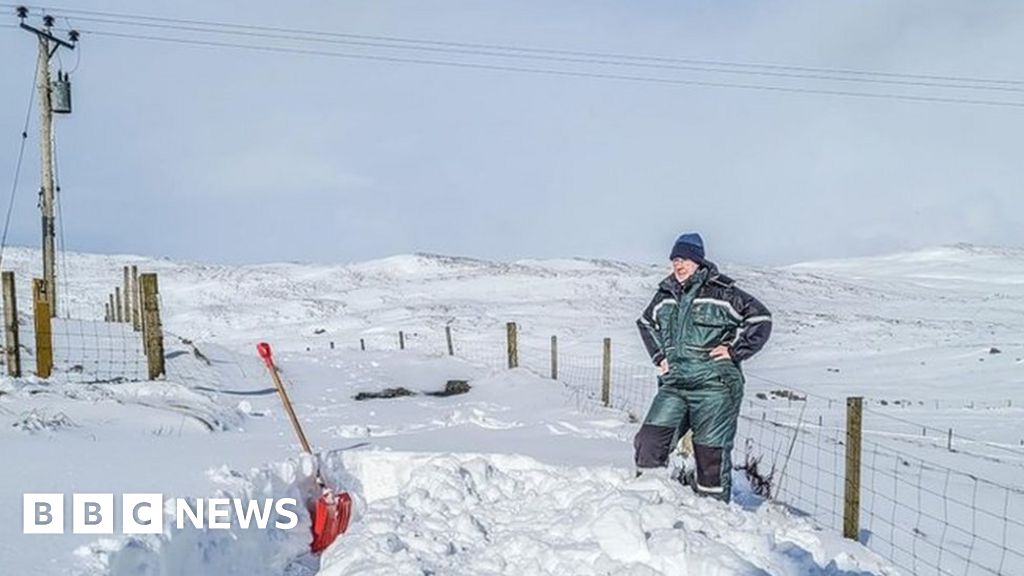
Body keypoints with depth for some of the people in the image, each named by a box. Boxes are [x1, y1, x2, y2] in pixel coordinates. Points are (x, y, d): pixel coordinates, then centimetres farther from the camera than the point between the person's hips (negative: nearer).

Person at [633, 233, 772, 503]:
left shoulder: (721, 292, -4)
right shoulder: (665, 295, 12)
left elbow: (761, 319, 1)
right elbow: (646, 323, 31)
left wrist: (734, 350, -4)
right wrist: (659, 356, 19)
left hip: (715, 386, -4)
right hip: (674, 385, 5)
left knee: (711, 452, 1)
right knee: (649, 439, -7)